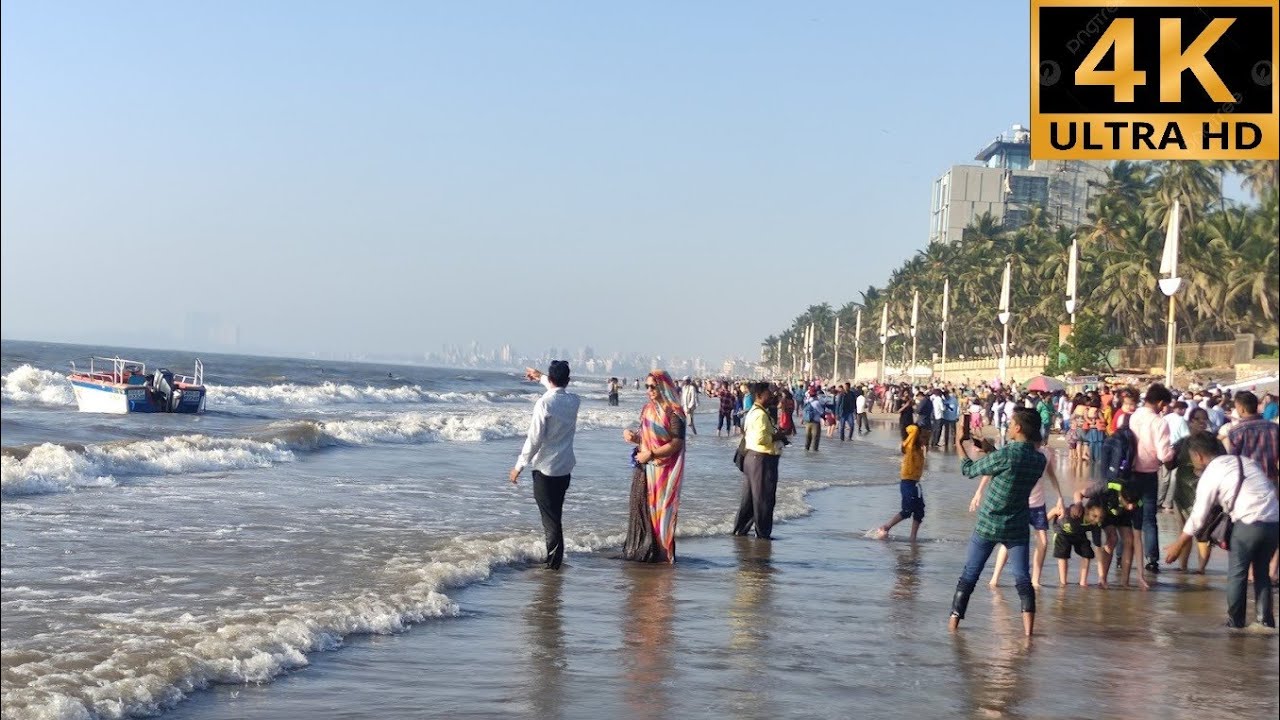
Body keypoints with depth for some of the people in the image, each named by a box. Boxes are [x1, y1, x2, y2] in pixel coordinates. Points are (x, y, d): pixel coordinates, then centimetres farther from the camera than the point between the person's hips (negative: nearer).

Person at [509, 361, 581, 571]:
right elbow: (562, 390, 28)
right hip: (565, 467, 6)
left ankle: (554, 561, 0)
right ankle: (556, 557, 27)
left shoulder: (544, 403, -17)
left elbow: (534, 439, -17)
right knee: (555, 514, 19)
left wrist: (519, 466, -9)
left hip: (545, 467, -6)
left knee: (550, 516, -1)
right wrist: (540, 377, 41)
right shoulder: (573, 401, 2)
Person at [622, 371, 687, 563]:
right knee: (640, 506, 7)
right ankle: (641, 549, 15)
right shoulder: (648, 409, 11)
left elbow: (676, 443, -17)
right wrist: (634, 437, -2)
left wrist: (651, 454, -19)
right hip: (644, 468, 7)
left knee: (660, 508, -2)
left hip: (662, 469, -7)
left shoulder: (673, 412, -11)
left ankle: (661, 551, 7)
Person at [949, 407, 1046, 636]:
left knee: (969, 576, 9)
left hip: (988, 525, -3)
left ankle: (954, 622, 14)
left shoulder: (1005, 455, -20)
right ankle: (1028, 628, -1)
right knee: (1023, 579, 7)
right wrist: (983, 457, 14)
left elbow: (970, 471, -8)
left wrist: (968, 454, 12)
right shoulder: (1039, 460, -3)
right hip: (1018, 528, 3)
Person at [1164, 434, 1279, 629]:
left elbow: (1198, 517, 2)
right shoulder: (1245, 461, 20)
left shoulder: (1209, 476, 1)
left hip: (1249, 523, -6)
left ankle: (1235, 620, 12)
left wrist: (1177, 545, 10)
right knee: (1261, 570, 20)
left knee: (1237, 572, 9)